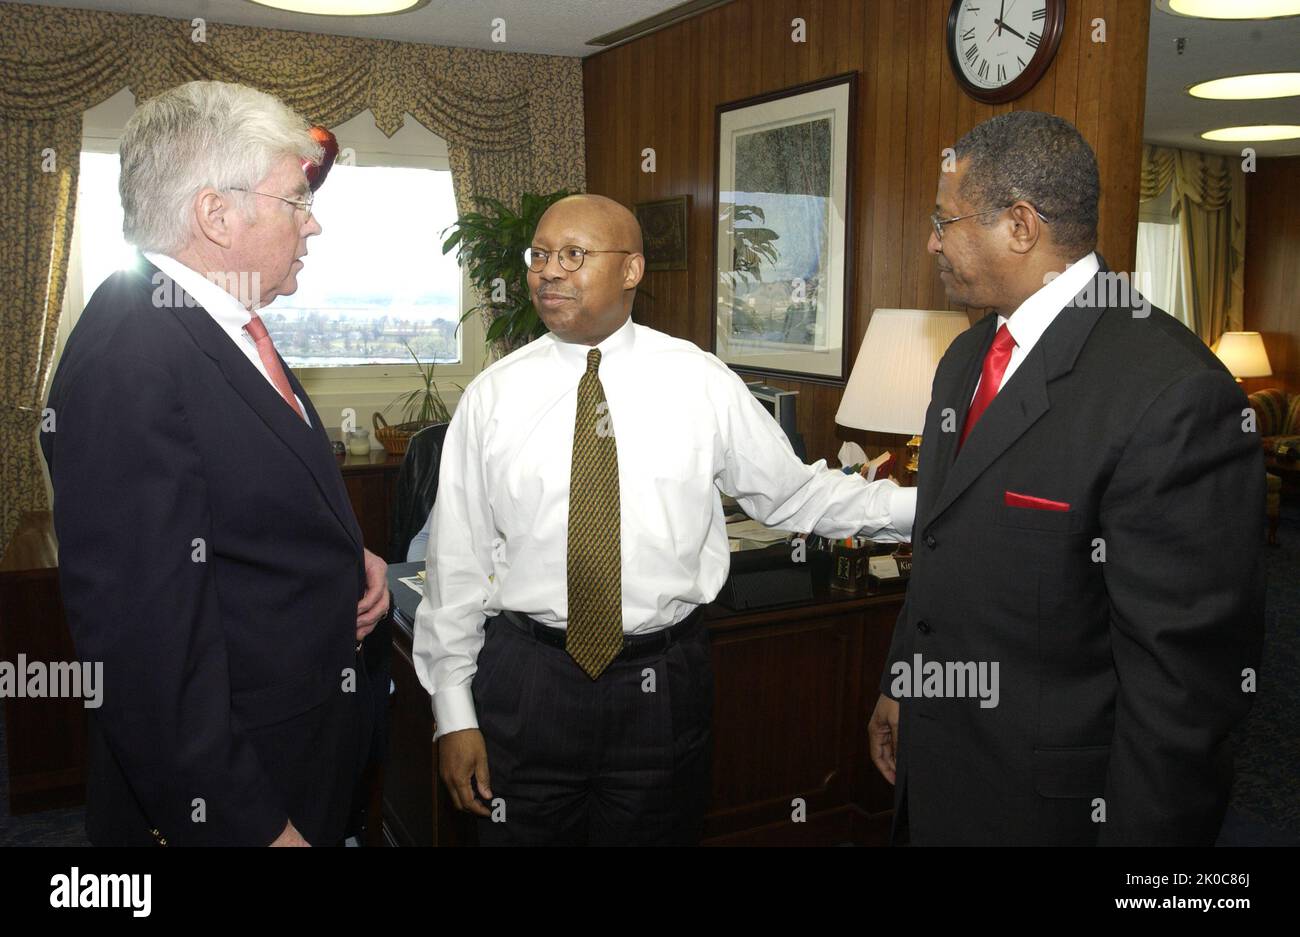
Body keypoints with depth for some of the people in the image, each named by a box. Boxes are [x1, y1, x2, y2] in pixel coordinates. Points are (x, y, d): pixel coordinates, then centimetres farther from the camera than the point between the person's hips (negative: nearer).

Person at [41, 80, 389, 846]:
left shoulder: (229, 327, 5)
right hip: (234, 785, -8)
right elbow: (146, 635, -26)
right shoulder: (130, 366, -25)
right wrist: (248, 826, -21)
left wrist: (349, 558, 1)